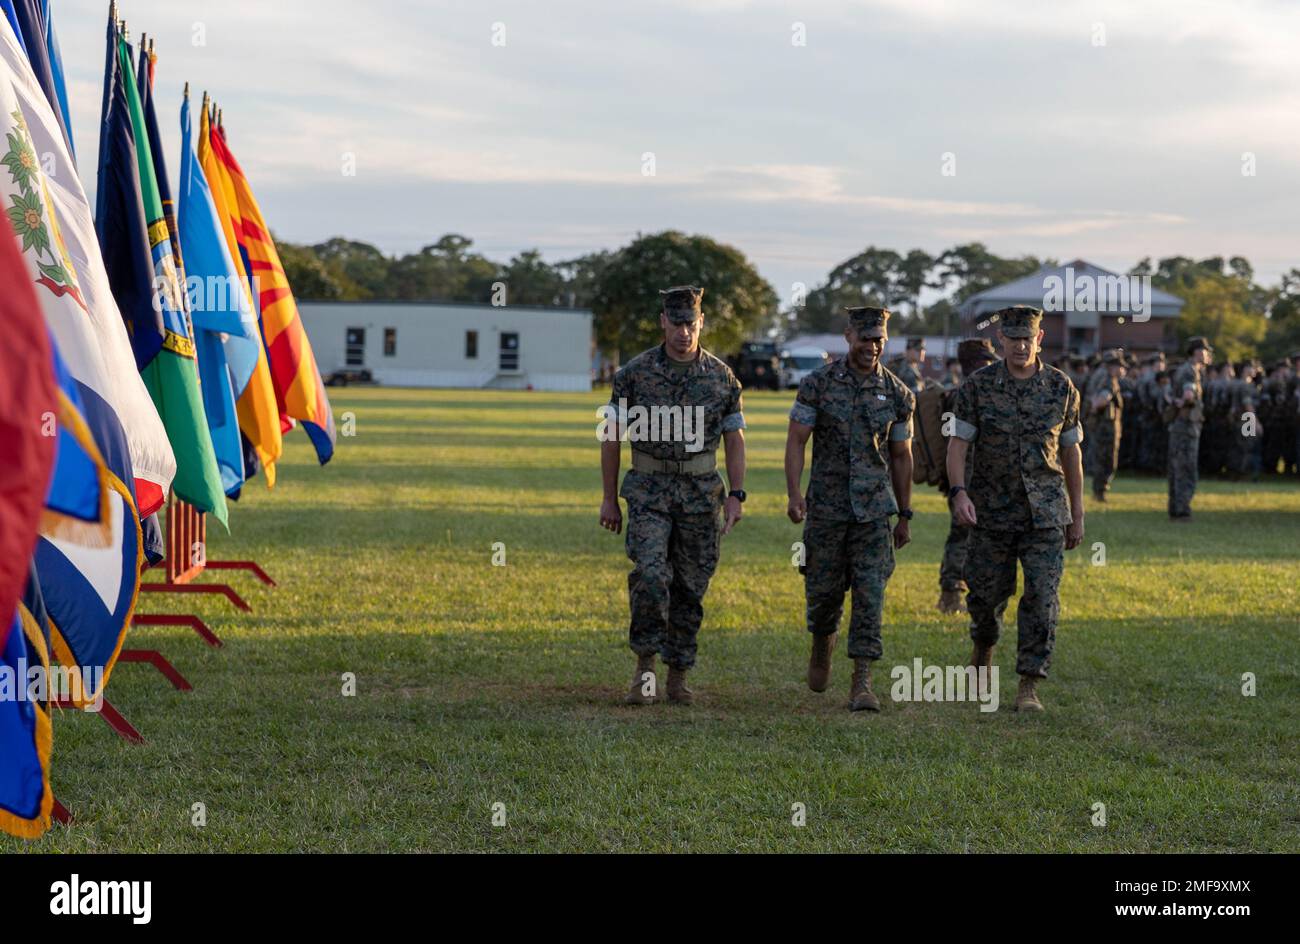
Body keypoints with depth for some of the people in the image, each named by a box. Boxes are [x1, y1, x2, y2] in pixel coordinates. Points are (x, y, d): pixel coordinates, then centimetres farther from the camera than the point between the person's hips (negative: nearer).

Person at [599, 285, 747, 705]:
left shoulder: (722, 378, 1)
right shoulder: (635, 373, -3)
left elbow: (735, 441, 6)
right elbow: (612, 436, 3)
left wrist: (735, 495, -4)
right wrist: (609, 498, 3)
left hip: (701, 492, 2)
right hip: (649, 490, -2)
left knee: (690, 587, 5)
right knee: (650, 575, -19)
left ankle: (678, 676, 18)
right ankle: (645, 668, -5)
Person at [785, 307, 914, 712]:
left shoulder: (897, 394, 4)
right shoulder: (818, 384, -2)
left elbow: (901, 456, 11)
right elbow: (795, 440, -3)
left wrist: (905, 516, 13)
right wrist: (794, 493, -15)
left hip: (874, 510, 1)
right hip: (826, 507, -1)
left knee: (870, 595, -8)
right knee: (823, 591, 7)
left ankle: (862, 683, -8)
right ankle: (822, 645, 39)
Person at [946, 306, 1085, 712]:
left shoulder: (1061, 387, 2)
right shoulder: (977, 387, -2)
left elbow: (1070, 451, 10)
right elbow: (958, 444, -6)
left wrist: (1077, 515, 11)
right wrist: (959, 492, -23)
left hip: (1045, 511, 0)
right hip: (992, 511, 0)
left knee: (1042, 596, -9)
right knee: (986, 594, 9)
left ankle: (1029, 686, -4)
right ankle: (983, 647, 41)